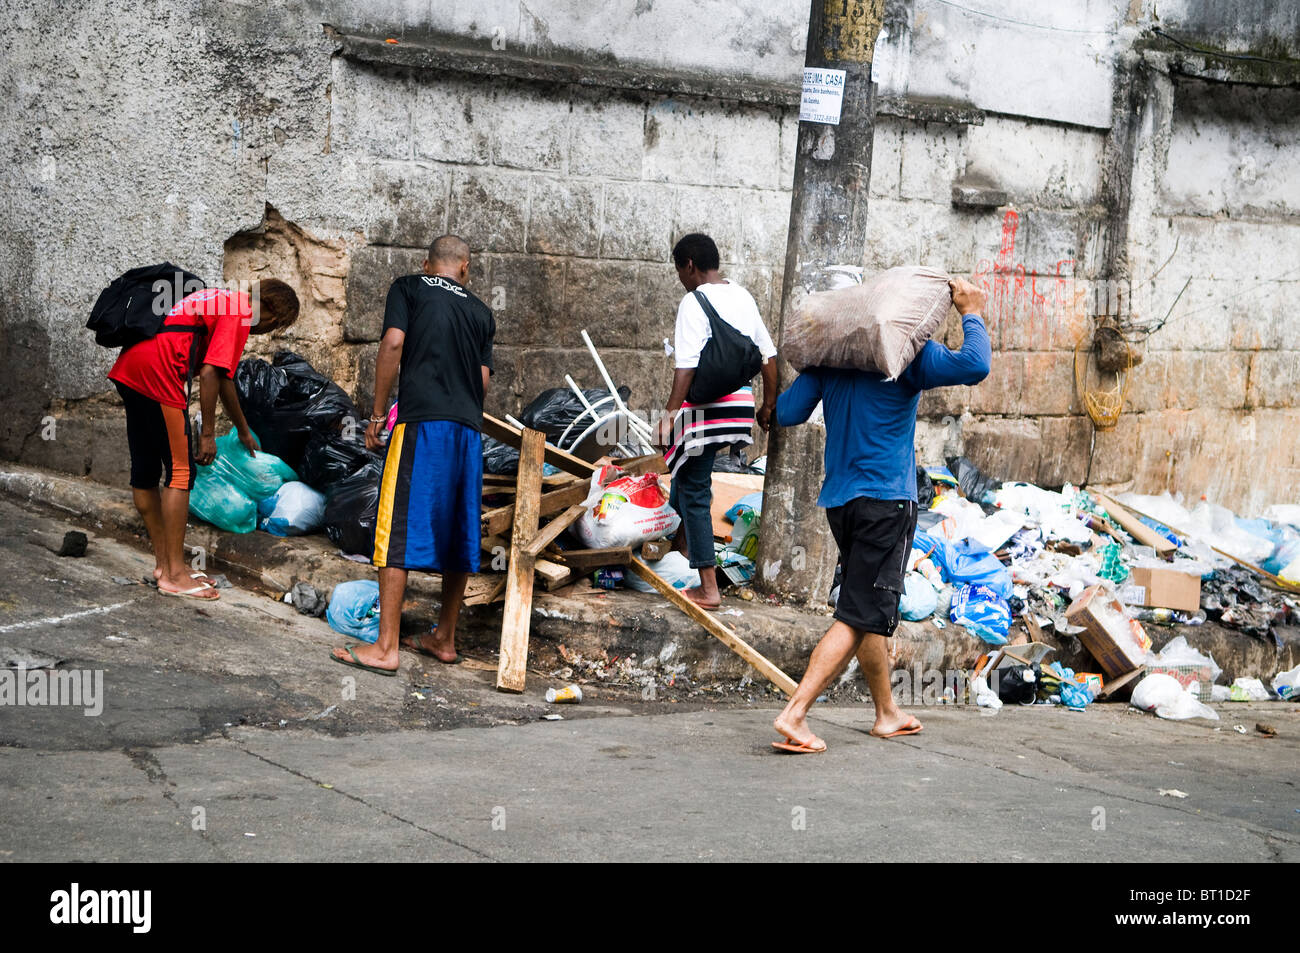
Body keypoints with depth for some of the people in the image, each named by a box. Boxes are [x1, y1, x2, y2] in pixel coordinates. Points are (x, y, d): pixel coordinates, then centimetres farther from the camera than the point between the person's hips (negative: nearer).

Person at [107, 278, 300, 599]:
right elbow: (209, 374, -14)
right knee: (180, 472, -4)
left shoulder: (222, 301, 26)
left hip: (127, 367, 10)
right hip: (159, 371, -10)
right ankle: (174, 574, -1)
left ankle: (164, 563, 26)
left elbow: (223, 376, 37)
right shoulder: (239, 313, -4)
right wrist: (208, 434, -8)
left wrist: (244, 431, 47)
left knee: (145, 471, 15)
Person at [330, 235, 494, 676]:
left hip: (420, 423, -5)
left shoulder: (408, 288, 10)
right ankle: (444, 638, 22)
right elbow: (483, 380, 13)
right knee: (457, 534, 13)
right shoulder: (480, 312, 20)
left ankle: (386, 648, -9)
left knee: (398, 532, -5)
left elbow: (393, 343, -5)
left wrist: (377, 415, -1)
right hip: (469, 426, 5)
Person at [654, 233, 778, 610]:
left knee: (694, 491, 0)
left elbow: (687, 366, -20)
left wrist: (670, 413, -19)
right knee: (687, 465, 31)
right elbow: (769, 354, 12)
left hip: (705, 409, -8)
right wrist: (768, 405, 21)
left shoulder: (694, 302, -12)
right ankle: (682, 534, 45)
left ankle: (708, 588, -1)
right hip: (741, 406, 8)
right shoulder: (743, 297, 10)